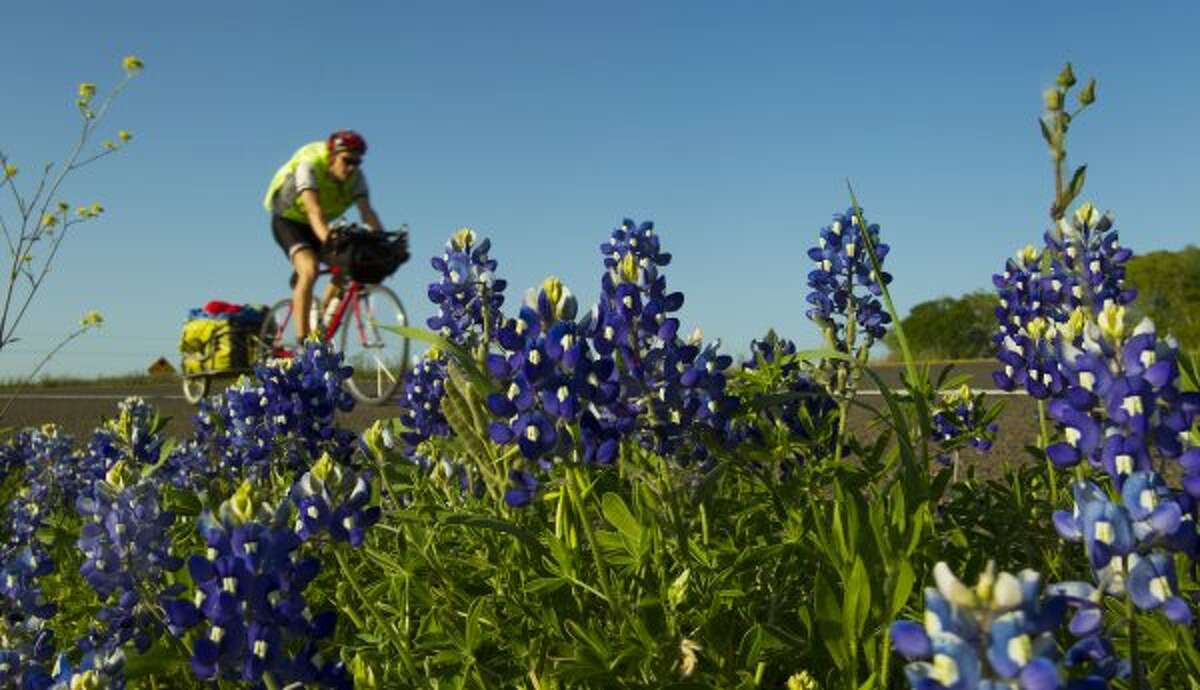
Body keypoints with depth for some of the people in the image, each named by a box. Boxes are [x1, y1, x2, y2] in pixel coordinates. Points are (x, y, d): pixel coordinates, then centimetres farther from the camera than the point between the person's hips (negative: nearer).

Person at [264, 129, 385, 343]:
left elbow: (367, 211, -26)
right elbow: (313, 209, -44)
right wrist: (328, 239, -61)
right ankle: (302, 340, -29)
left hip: (315, 227, 6)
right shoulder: (309, 167, -28)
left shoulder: (356, 177, -14)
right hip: (288, 220, -6)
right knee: (309, 269, -30)